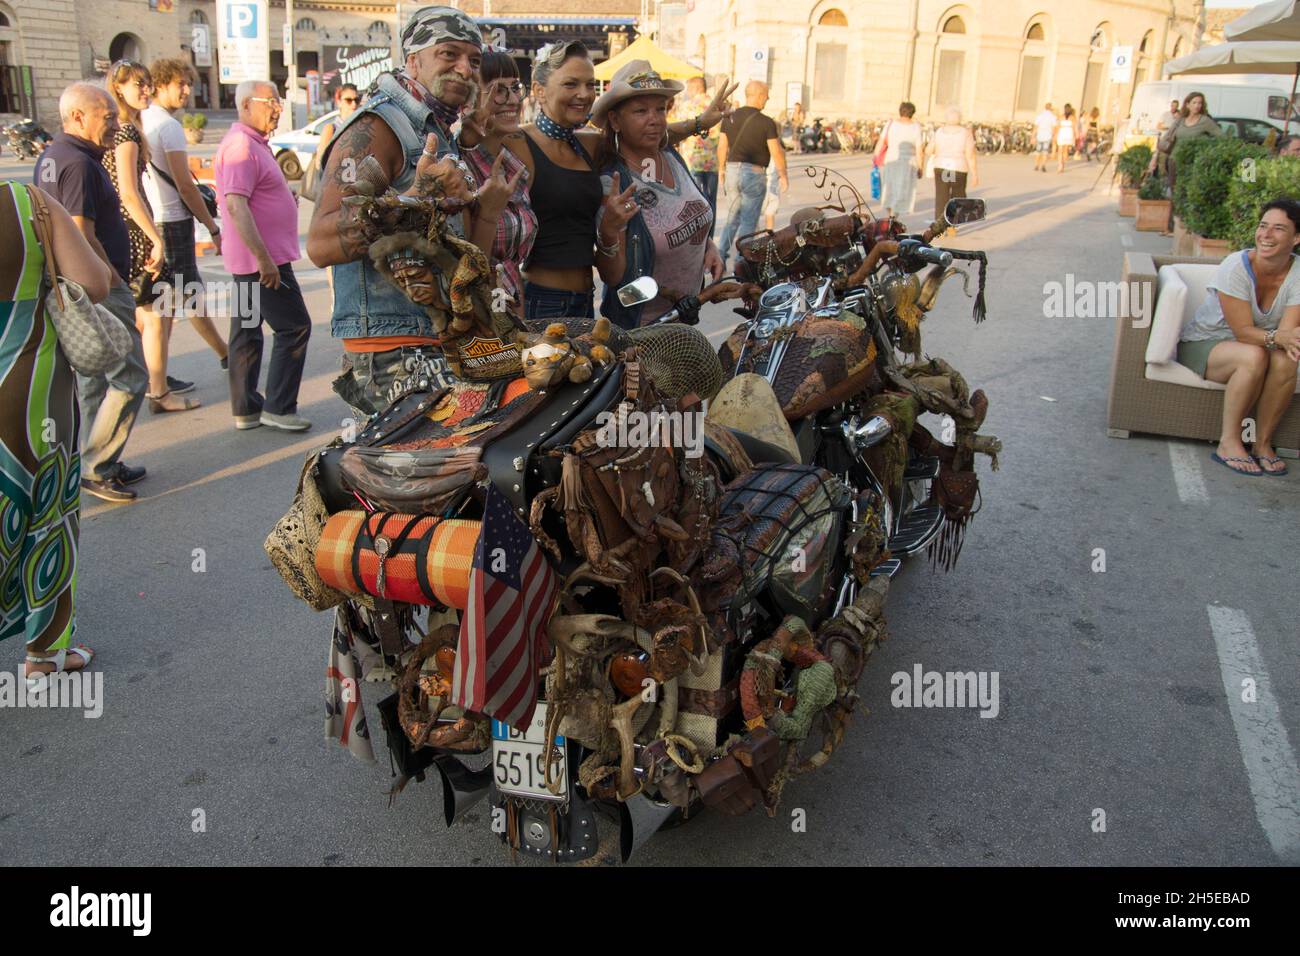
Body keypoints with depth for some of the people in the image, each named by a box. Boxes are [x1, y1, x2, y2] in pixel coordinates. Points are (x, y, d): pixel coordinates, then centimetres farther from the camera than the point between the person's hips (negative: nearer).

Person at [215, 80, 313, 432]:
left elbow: (234, 200, 27)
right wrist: (263, 257, -29)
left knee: (247, 332, 11)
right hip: (263, 259, -11)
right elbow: (235, 205, -25)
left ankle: (246, 410, 18)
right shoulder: (241, 145, -15)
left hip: (253, 258, 11)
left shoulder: (252, 143, 17)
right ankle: (278, 409, -1)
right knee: (294, 328, -6)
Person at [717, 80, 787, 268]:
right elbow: (776, 152, -8)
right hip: (754, 173, -5)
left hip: (732, 170, 5)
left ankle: (720, 256, 8)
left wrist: (721, 170, 20)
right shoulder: (766, 122, -9)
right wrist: (783, 175, 5)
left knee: (732, 218, 17)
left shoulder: (730, 118, 3)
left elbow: (722, 147, 7)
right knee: (748, 221, 3)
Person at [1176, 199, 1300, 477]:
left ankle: (1263, 443, -15)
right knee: (1254, 356, -35)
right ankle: (1229, 443, -24)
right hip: (1203, 344, -4)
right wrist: (1277, 337, -43)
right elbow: (1243, 332, -23)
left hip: (1253, 343, 4)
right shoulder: (1236, 267, -21)